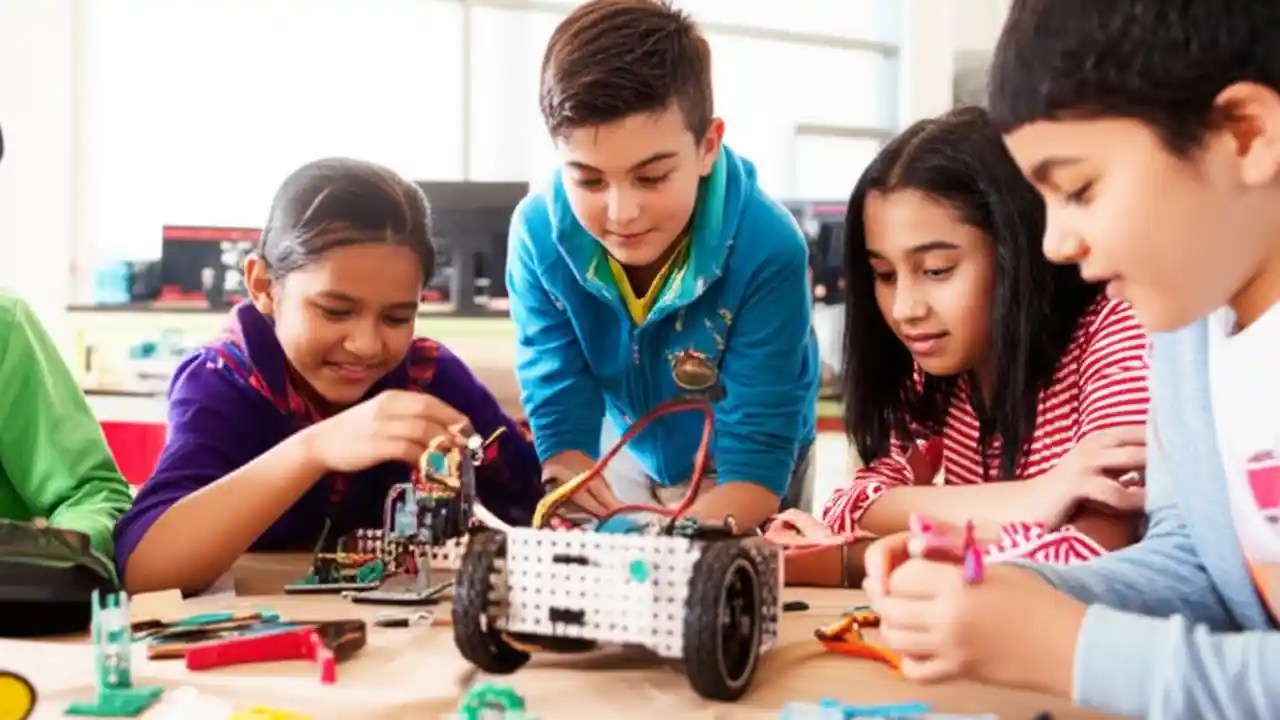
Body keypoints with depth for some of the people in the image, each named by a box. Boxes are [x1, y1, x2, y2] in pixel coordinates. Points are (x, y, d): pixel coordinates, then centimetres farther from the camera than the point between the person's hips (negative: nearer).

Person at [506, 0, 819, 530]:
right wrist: (566, 518, -45)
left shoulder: (768, 248, -35)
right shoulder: (539, 234, -28)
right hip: (628, 456, 2)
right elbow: (560, 412, -23)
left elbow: (757, 453, -33)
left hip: (733, 471, -2)